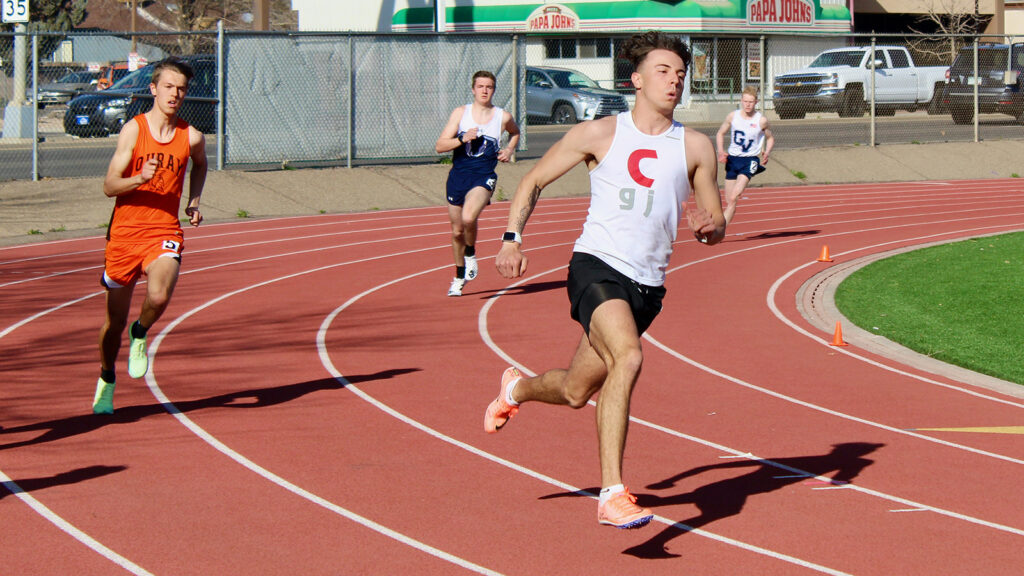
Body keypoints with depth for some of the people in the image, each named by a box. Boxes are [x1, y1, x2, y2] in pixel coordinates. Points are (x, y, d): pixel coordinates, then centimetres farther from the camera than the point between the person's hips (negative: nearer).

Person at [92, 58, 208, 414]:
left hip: (164, 233, 0)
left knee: (159, 297, -28)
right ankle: (106, 381, 35)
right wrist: (141, 179, -27)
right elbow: (109, 186, -8)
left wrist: (194, 202, 12)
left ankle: (140, 335, 7)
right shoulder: (134, 129, -5)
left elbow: (200, 164, 27)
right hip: (125, 232, 0)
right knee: (115, 318, 9)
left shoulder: (192, 137, 1)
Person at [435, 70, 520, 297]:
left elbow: (515, 132, 27)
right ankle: (460, 276, 33)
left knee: (468, 218, -29)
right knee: (457, 231, 11)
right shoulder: (461, 113, 1)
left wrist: (509, 149, 8)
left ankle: (470, 255, 1)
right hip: (458, 176, 2)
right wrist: (462, 139, -19)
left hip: (483, 177, -2)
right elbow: (440, 146, -4)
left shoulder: (503, 117, 1)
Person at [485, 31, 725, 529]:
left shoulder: (696, 148, 9)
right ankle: (611, 495, -31)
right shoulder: (599, 134, 3)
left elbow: (717, 230, 15)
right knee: (628, 357, -31)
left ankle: (517, 388, 48)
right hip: (597, 265, -4)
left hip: (647, 285, 4)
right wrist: (512, 237, -2)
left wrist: (708, 227, -10)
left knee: (576, 392, 11)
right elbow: (534, 180, 12)